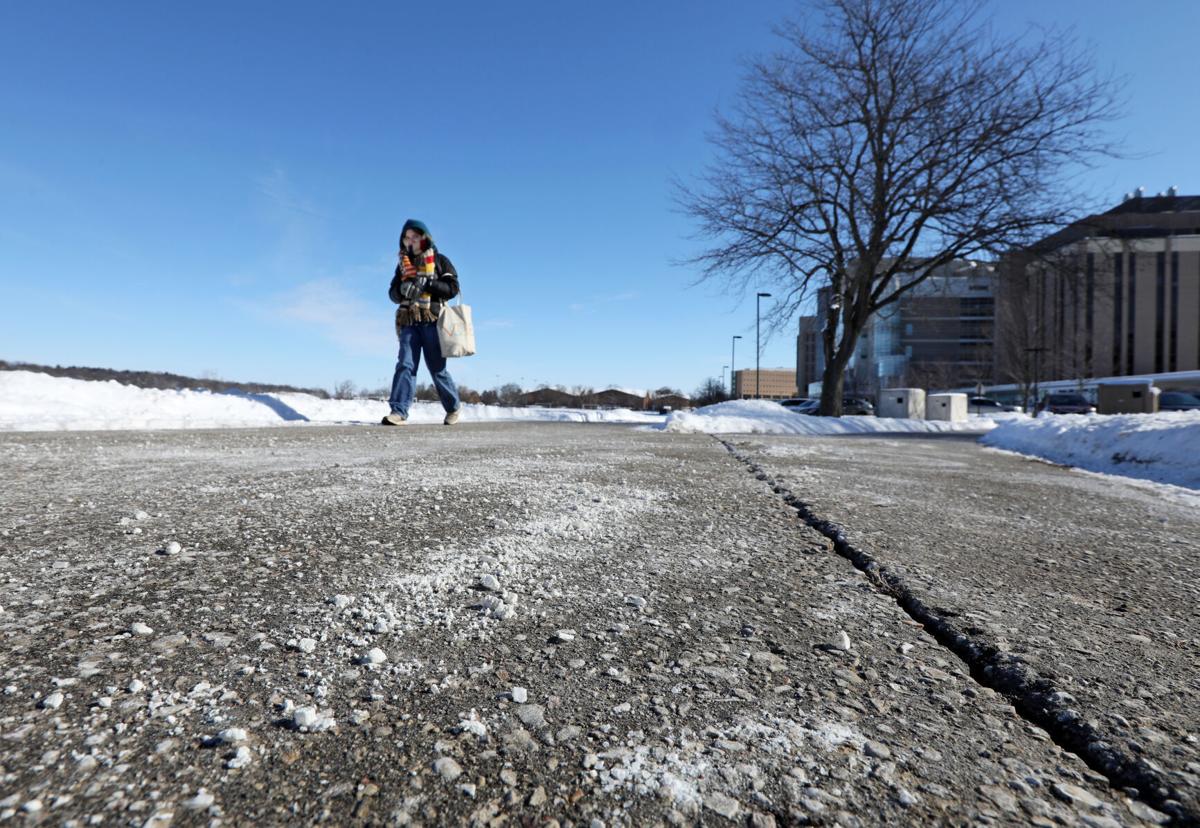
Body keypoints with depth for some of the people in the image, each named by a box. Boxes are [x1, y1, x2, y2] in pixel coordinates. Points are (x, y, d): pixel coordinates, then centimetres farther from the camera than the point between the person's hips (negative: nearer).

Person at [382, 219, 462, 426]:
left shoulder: (439, 261, 8)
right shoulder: (403, 264, 20)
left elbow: (453, 288, -3)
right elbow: (393, 295, 18)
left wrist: (426, 284, -15)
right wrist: (403, 288, -5)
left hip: (431, 321, -3)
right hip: (408, 322, 3)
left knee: (437, 367, -1)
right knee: (405, 364, -10)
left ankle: (453, 406, 19)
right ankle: (398, 411, -17)